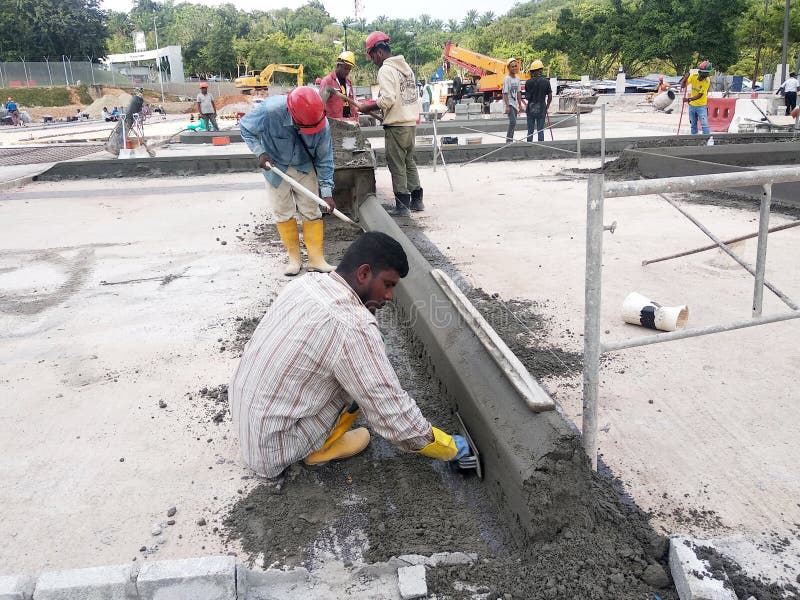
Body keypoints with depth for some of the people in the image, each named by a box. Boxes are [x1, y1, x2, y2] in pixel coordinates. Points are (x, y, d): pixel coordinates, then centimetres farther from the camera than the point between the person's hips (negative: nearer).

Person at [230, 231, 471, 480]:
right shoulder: (352, 327, -27)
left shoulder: (309, 281, -3)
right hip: (271, 449, -8)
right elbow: (392, 414, -23)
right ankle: (320, 448, 6)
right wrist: (448, 448, -8)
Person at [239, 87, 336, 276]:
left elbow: (324, 158, -14)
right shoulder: (269, 110, -32)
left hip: (305, 168, 1)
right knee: (283, 213, 4)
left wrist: (326, 192, -16)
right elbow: (245, 128, -12)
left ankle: (316, 259, 8)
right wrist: (260, 152, -25)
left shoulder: (322, 124, -27)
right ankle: (294, 257, 17)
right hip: (276, 167, -1)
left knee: (312, 212, 0)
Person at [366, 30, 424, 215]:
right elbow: (412, 95, 15)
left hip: (396, 126, -9)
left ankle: (402, 205, 3)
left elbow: (388, 98, -23)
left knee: (397, 166, -1)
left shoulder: (386, 70, -13)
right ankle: (416, 200, 22)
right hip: (411, 123, 9)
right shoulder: (406, 66, 14)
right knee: (409, 161, 17)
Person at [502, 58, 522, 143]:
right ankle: (509, 140, -16)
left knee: (513, 123, 8)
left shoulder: (517, 78, 12)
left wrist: (519, 105, 17)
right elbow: (505, 93, -14)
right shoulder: (507, 79, -10)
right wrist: (507, 106, -20)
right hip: (509, 103, -7)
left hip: (515, 104, 7)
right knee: (513, 122, -19)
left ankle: (510, 140, 14)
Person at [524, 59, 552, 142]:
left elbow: (527, 96, 7)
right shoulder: (546, 81, -6)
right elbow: (550, 97, -1)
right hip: (541, 108, -1)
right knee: (540, 131, 6)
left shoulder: (528, 82, -5)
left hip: (530, 108, 1)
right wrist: (547, 107, 15)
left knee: (530, 131, 8)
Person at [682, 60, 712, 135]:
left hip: (701, 106, -4)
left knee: (704, 124, -13)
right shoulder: (693, 77, -7)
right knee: (693, 125, 15)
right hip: (692, 105, 4)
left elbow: (700, 95, -23)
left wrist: (689, 99, -35)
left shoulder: (707, 81, -18)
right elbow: (683, 85, -5)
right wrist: (685, 79, -25)